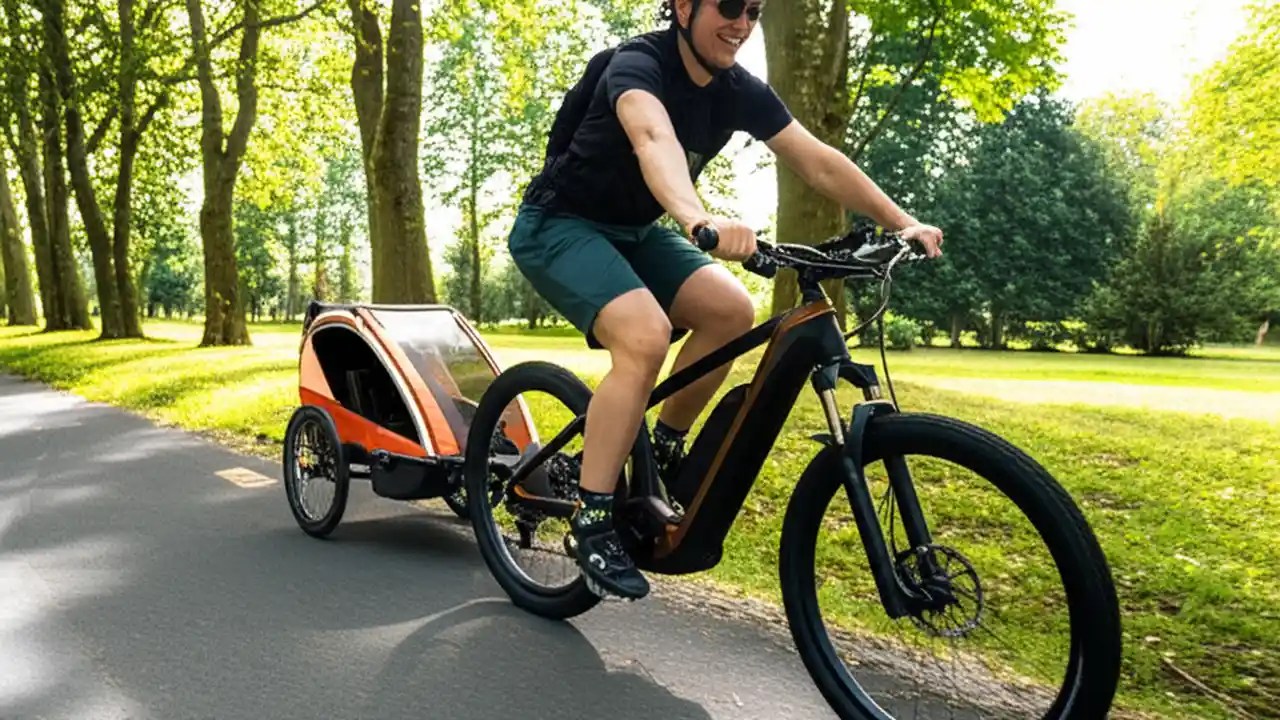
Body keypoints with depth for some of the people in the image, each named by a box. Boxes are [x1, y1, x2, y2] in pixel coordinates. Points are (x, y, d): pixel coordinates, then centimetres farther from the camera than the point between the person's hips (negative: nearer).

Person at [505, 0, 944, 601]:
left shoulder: (741, 91, -4)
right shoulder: (637, 65, -24)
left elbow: (820, 164, -7)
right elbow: (654, 139, -46)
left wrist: (904, 223, -16)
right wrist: (699, 220, -65)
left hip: (633, 231, 7)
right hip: (558, 226, -7)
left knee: (731, 311, -13)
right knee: (645, 334, -29)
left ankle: (663, 454, 6)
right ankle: (592, 518, -19)